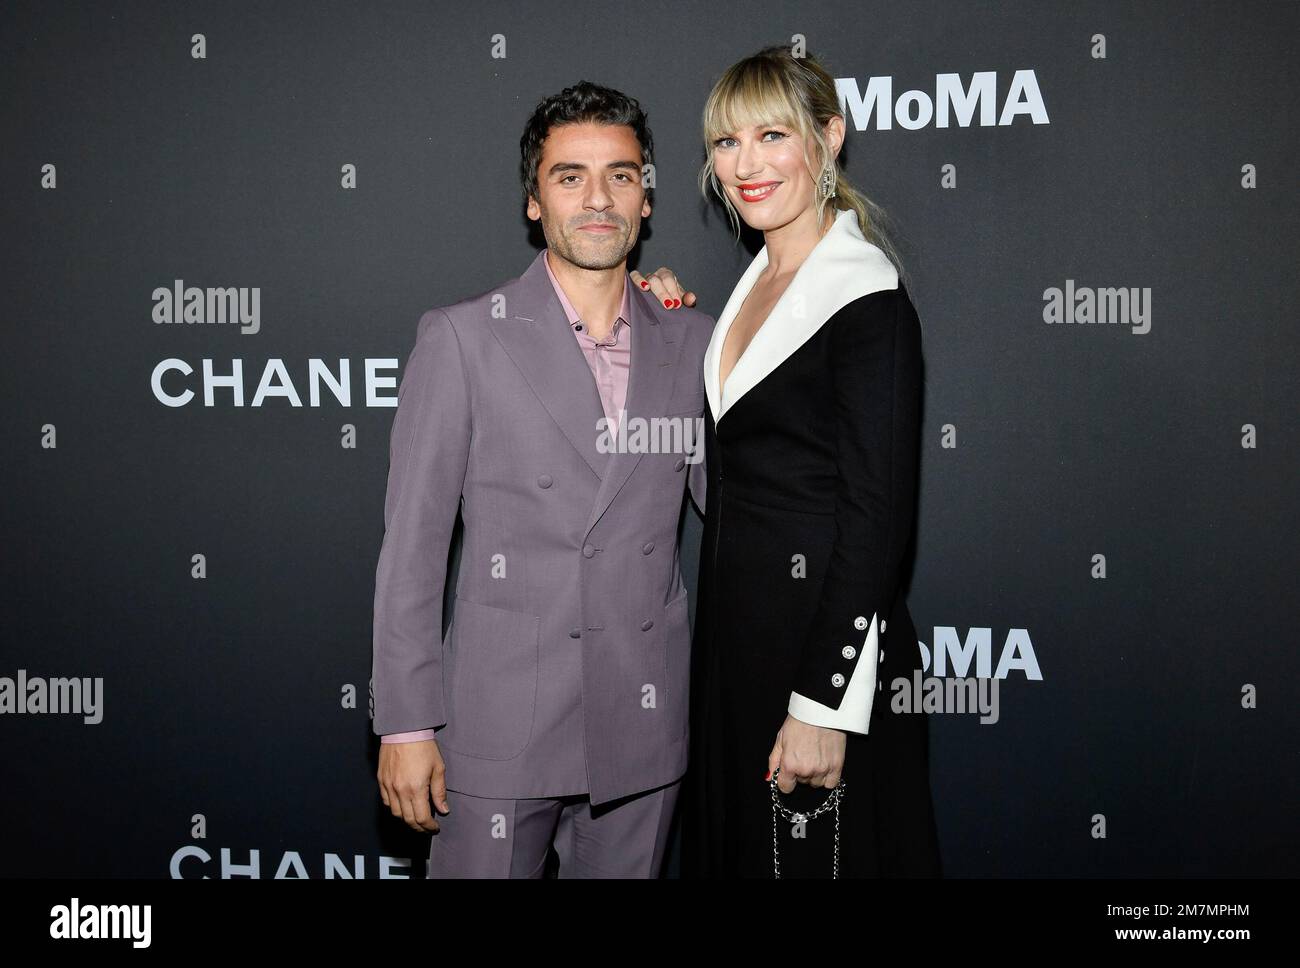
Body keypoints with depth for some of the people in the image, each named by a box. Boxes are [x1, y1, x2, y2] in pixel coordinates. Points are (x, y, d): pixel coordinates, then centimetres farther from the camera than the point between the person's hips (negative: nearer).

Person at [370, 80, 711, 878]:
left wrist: (703, 336, 6)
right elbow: (412, 543, -4)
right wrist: (407, 723, -7)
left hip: (645, 724, 4)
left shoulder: (691, 340, 7)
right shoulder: (462, 339, -3)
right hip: (502, 723, -3)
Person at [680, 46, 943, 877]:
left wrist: (823, 706, -23)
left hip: (820, 638, -9)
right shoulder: (759, 279, 10)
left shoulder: (868, 299, -16)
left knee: (816, 855, 4)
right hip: (735, 627, 9)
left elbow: (877, 516, -20)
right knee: (738, 848, 19)